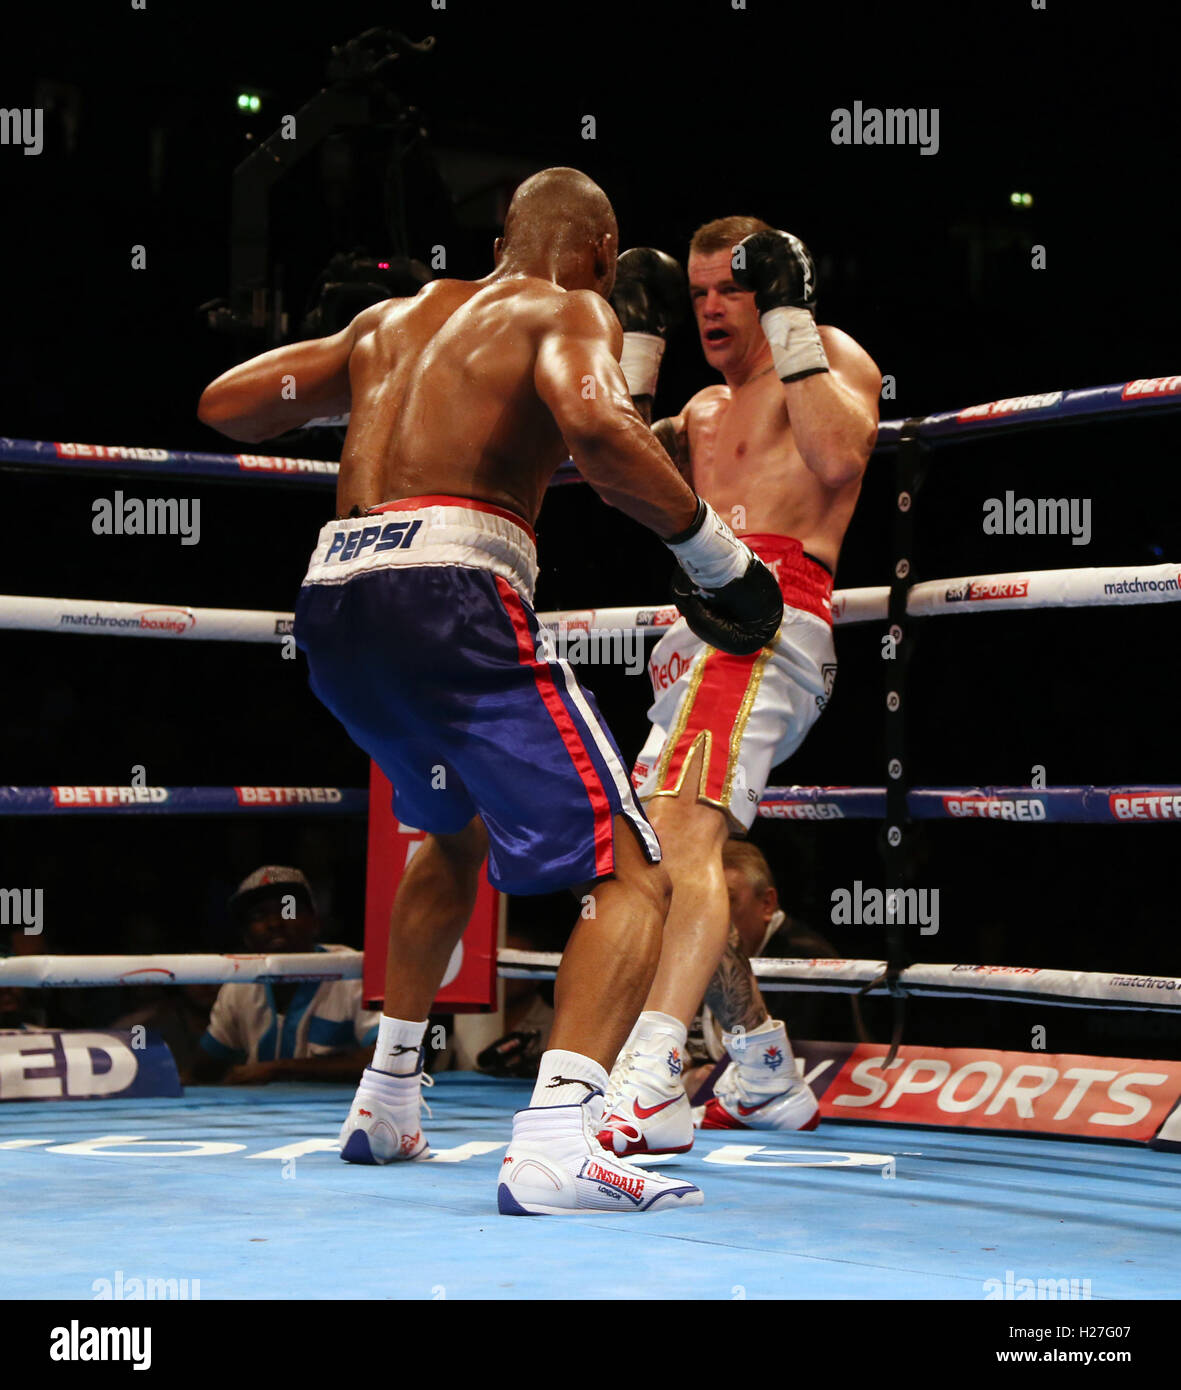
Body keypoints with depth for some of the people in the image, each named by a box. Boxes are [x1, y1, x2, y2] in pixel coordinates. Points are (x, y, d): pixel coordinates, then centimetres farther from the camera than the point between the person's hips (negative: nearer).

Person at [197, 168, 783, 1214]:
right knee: (633, 875, -7)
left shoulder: (396, 317, 26)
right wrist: (711, 548, -8)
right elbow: (594, 424, -16)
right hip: (449, 588, -7)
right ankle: (555, 1138, -27)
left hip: (332, 593, 8)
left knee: (454, 827, 34)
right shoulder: (571, 313, 8)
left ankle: (387, 1103, 37)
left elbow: (225, 404, 30)